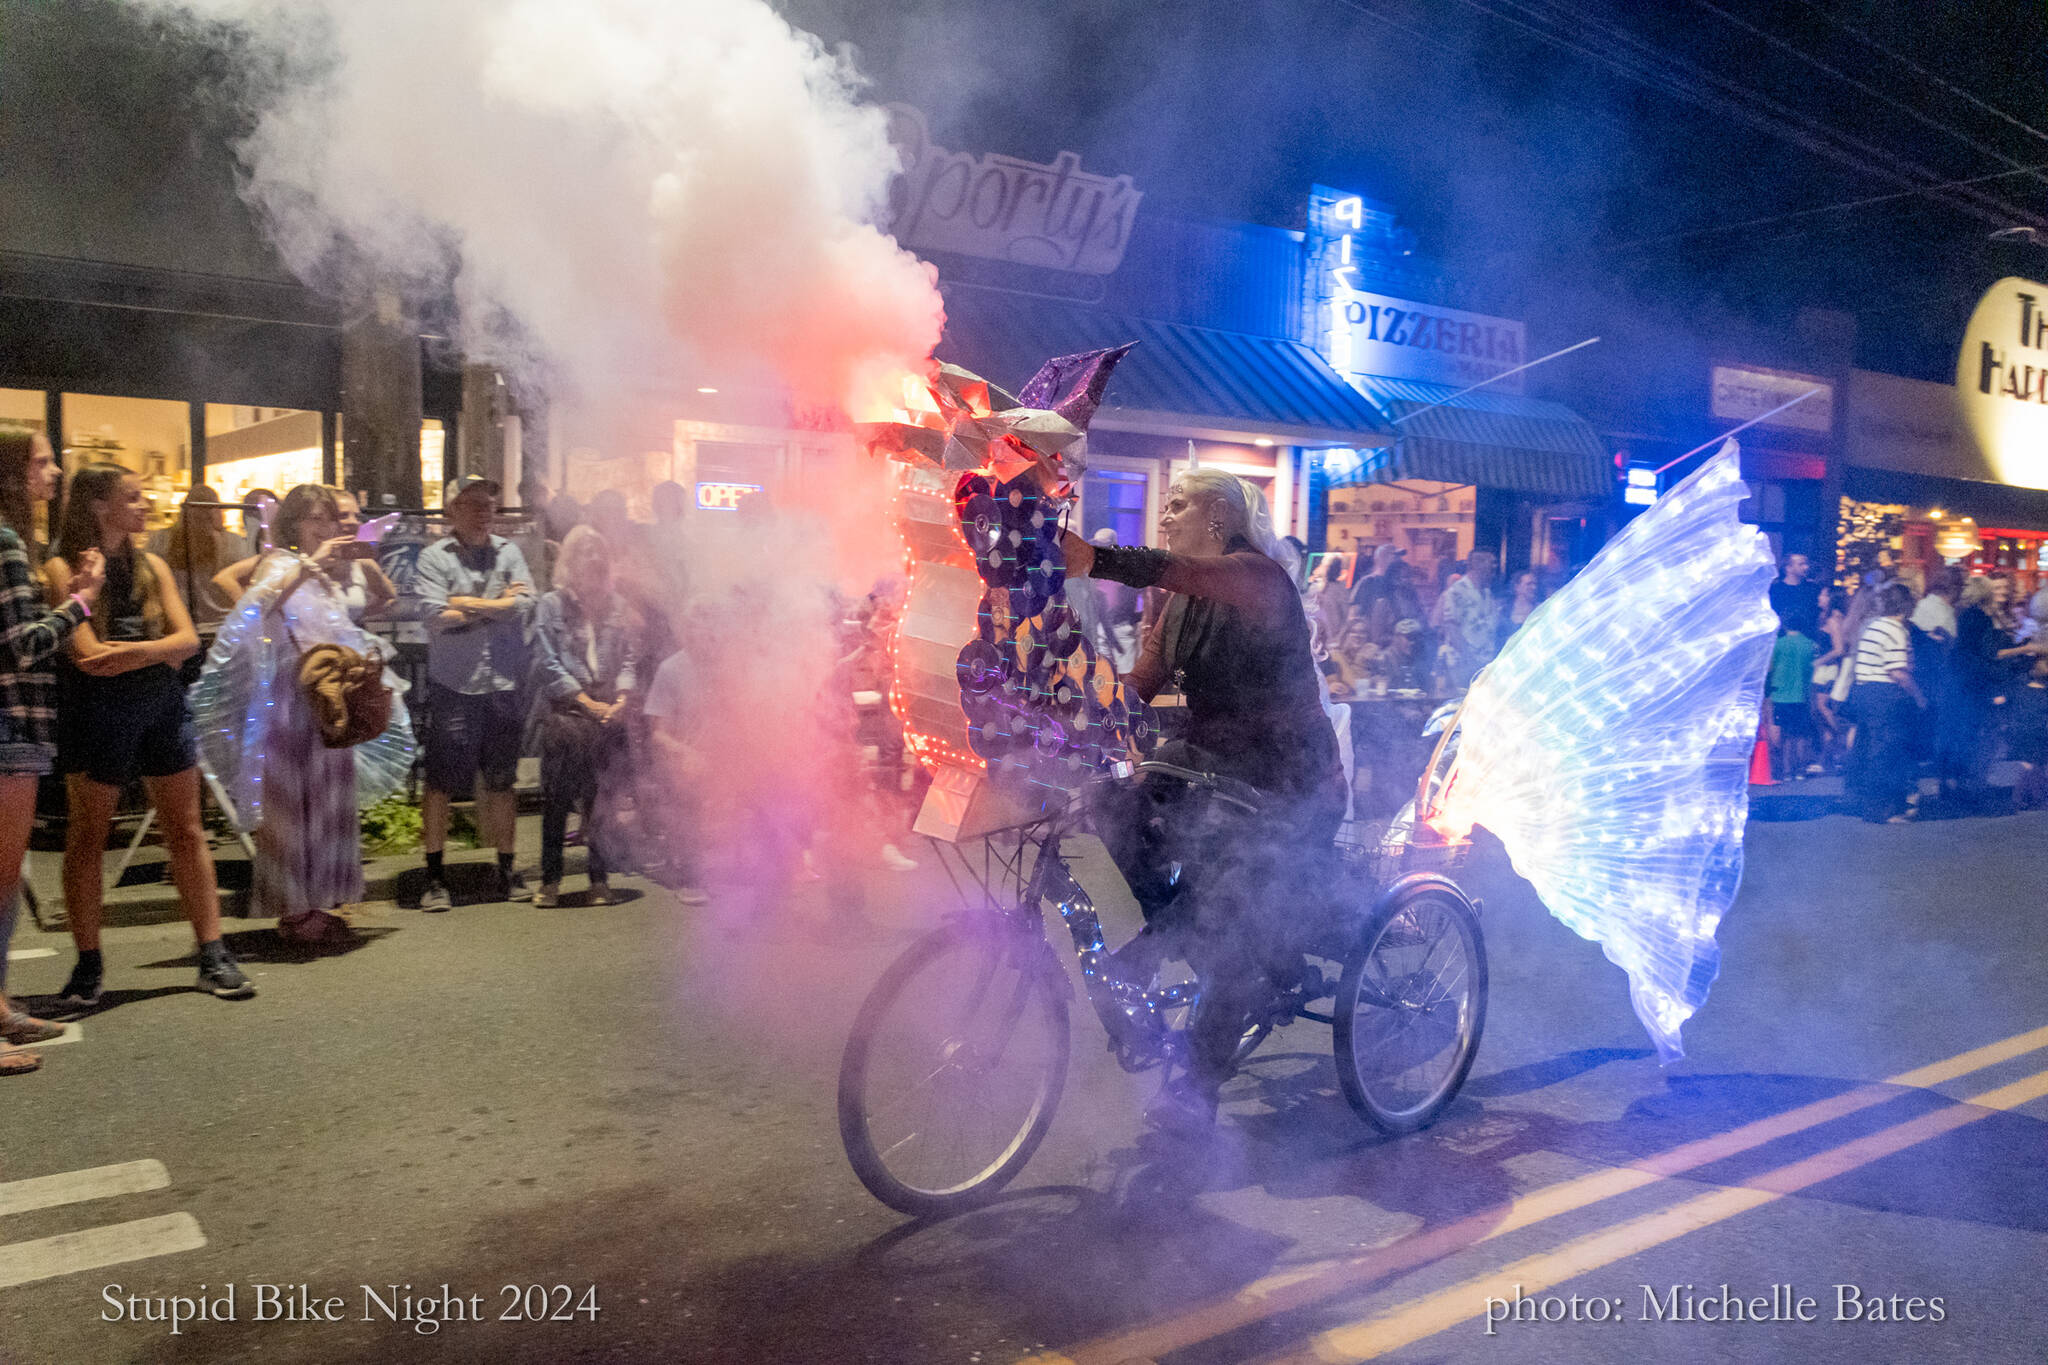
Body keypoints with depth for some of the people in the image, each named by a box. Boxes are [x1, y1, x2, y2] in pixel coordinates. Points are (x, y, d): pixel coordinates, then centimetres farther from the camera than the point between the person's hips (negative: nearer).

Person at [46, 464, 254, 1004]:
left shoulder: (152, 566, 10)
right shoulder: (62, 568, -5)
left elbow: (188, 639, 1)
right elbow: (88, 655, -14)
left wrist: (132, 651, -15)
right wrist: (160, 649, -7)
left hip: (162, 706, 5)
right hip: (96, 713, -4)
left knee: (185, 830, 5)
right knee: (87, 836, 5)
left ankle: (212, 953, 9)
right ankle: (88, 964, 15)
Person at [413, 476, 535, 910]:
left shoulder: (508, 553, 10)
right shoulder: (435, 557, -1)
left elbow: (524, 604, -5)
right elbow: (436, 617, -13)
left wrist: (466, 602, -7)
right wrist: (498, 603, -6)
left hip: (504, 685, 3)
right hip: (452, 685, -3)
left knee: (501, 783, 11)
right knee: (441, 783, 0)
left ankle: (506, 869, 21)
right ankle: (435, 876, 10)